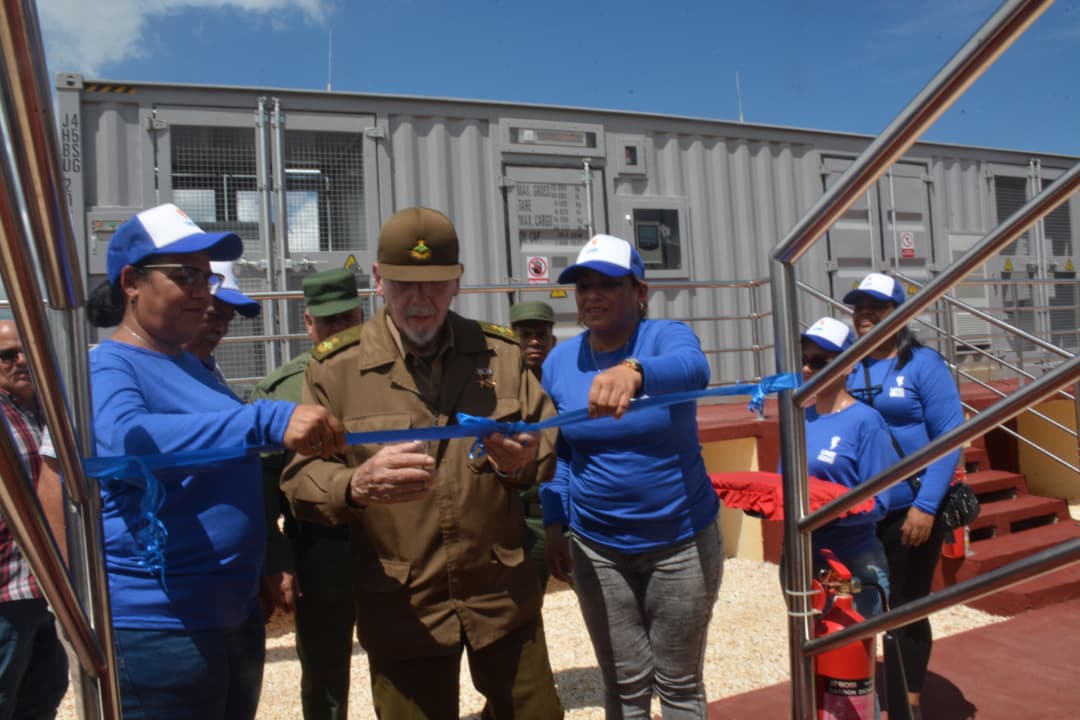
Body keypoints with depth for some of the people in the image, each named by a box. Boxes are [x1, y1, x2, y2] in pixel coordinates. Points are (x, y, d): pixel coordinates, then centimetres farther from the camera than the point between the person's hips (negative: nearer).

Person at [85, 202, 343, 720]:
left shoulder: (193, 366, 11)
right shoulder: (105, 367, -13)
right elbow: (125, 439, -36)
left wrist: (271, 564, 20)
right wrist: (270, 421, -45)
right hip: (155, 624, -8)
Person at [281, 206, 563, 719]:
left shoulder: (502, 352, 1)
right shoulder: (334, 367, -7)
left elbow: (554, 449, 4)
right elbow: (299, 479, -10)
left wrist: (527, 462, -20)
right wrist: (355, 486, -32)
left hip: (504, 597, 3)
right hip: (401, 611, -2)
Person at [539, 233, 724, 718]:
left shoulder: (667, 336, -12)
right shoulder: (558, 361, -2)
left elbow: (691, 368, -36)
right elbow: (555, 454, 7)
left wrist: (634, 371, -57)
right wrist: (554, 526, 0)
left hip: (682, 541, -2)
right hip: (597, 549, 2)